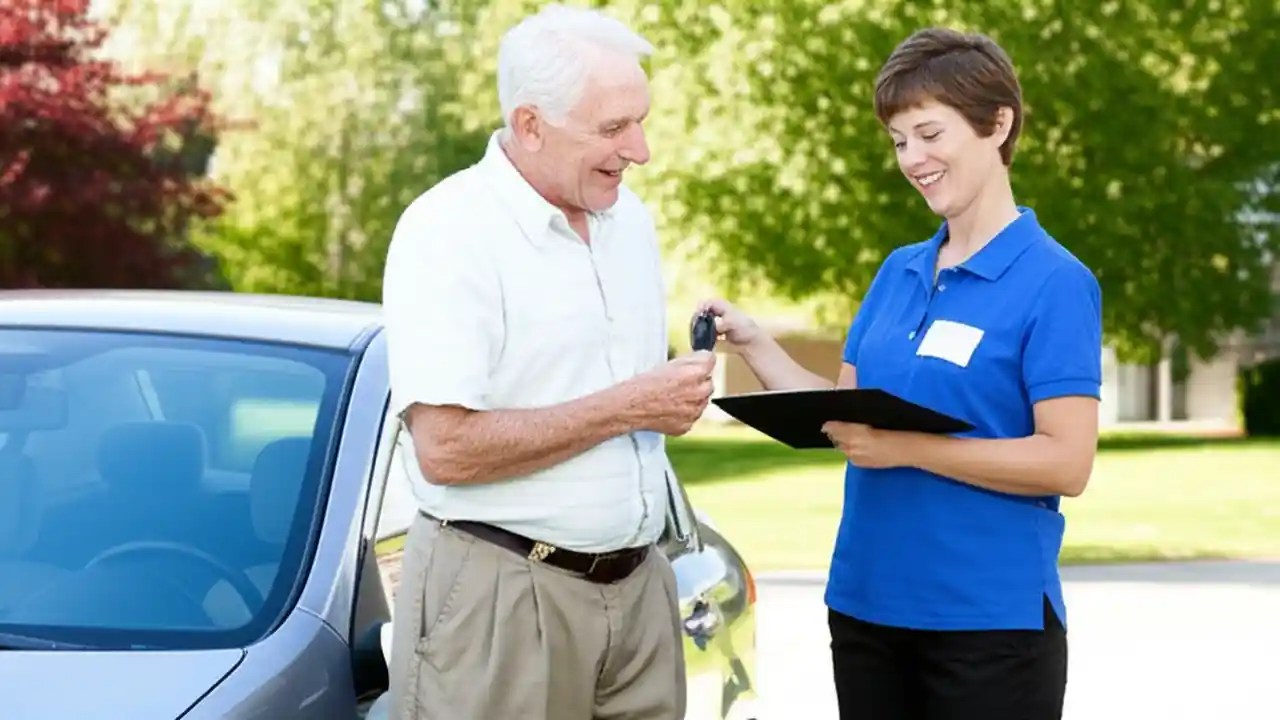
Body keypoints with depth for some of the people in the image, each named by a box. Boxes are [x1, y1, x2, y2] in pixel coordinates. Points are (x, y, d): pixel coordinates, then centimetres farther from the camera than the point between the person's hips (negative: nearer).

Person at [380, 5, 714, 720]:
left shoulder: (630, 217, 9)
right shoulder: (448, 231, -14)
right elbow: (444, 448, -21)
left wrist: (678, 393, 1)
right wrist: (625, 409, -19)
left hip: (639, 583, 7)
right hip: (499, 598, -6)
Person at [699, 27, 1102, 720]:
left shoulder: (1054, 282, -10)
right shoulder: (897, 272, 10)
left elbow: (1066, 462, -17)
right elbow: (844, 413, 13)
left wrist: (908, 448, -22)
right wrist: (754, 345, 0)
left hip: (990, 617, -6)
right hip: (865, 602, 6)